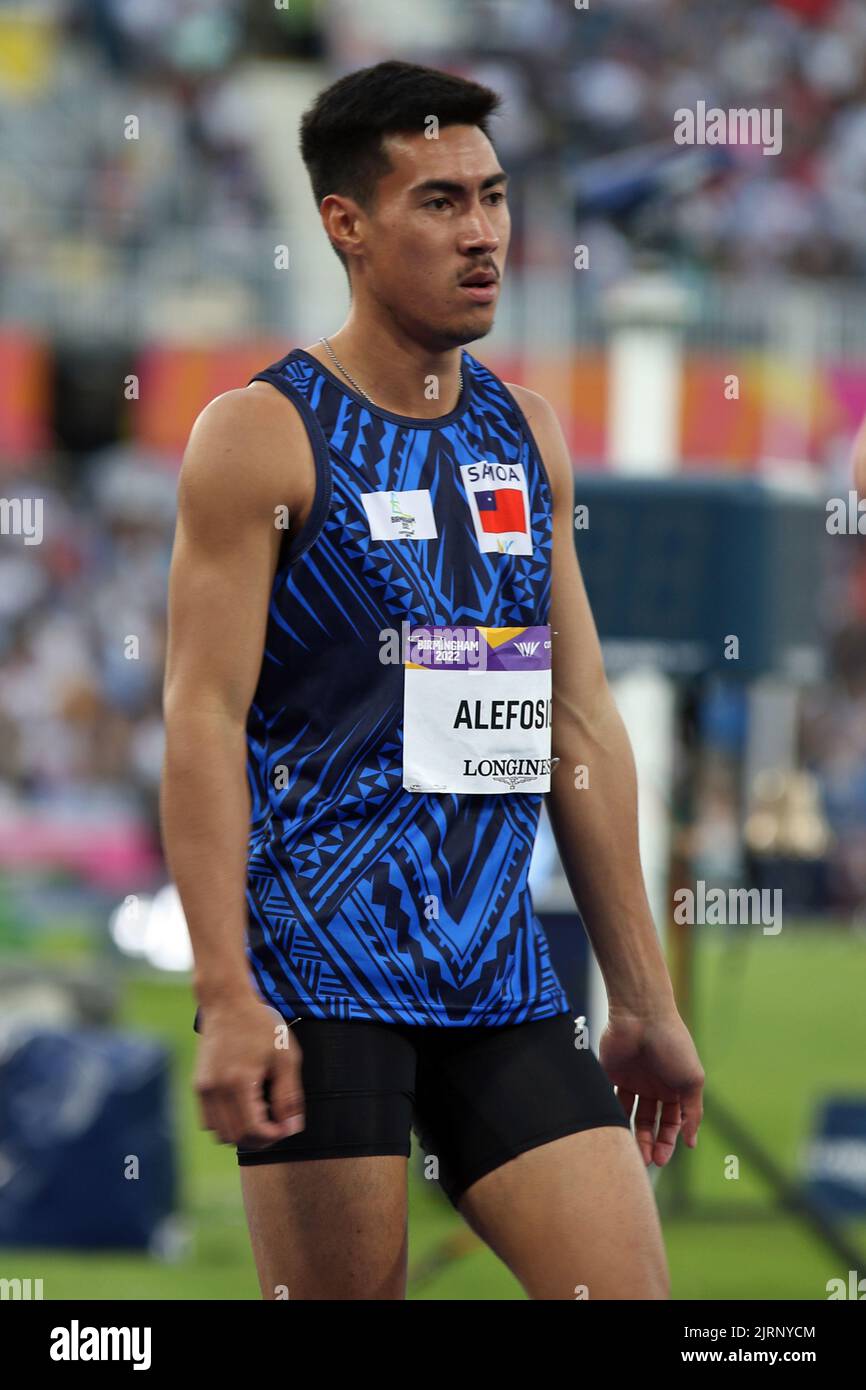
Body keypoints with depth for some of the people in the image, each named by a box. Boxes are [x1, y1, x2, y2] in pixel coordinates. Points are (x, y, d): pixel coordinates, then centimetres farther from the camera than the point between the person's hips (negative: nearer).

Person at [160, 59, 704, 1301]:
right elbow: (204, 718, -10)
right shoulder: (263, 437, -4)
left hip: (499, 967, 6)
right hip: (319, 964, -6)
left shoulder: (527, 436, 14)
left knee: (629, 1295, -5)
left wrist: (644, 997, 15)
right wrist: (226, 998, -20)